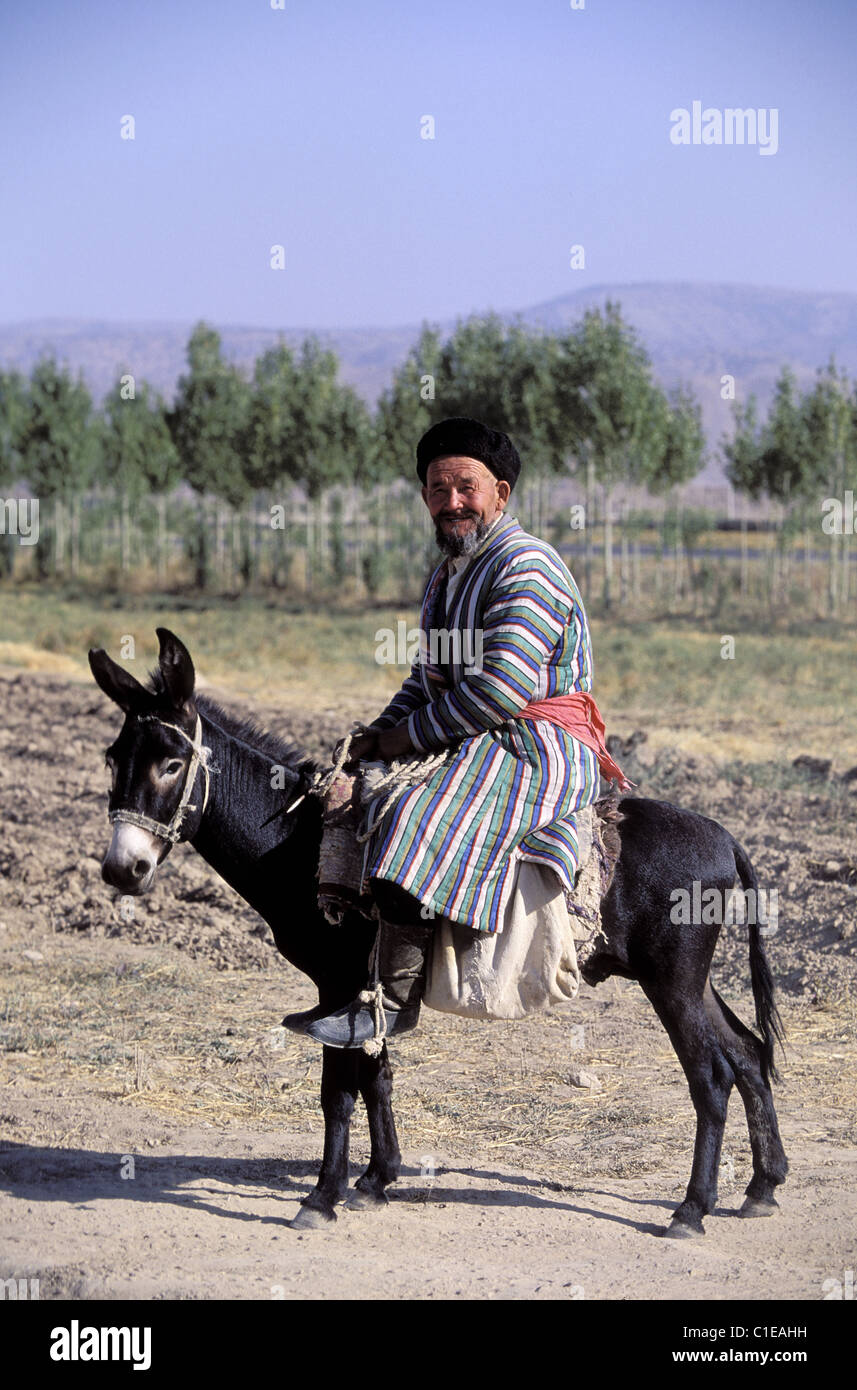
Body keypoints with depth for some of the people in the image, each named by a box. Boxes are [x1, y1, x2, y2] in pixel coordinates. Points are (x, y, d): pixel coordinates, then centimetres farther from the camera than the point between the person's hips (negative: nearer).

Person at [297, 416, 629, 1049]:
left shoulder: (525, 564, -13)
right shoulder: (447, 575, 19)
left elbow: (502, 688, -23)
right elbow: (428, 681, 26)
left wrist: (415, 734, -15)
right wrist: (382, 732, 7)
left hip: (542, 744, -10)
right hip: (476, 745, 11)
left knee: (422, 824, -31)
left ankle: (395, 998, -32)